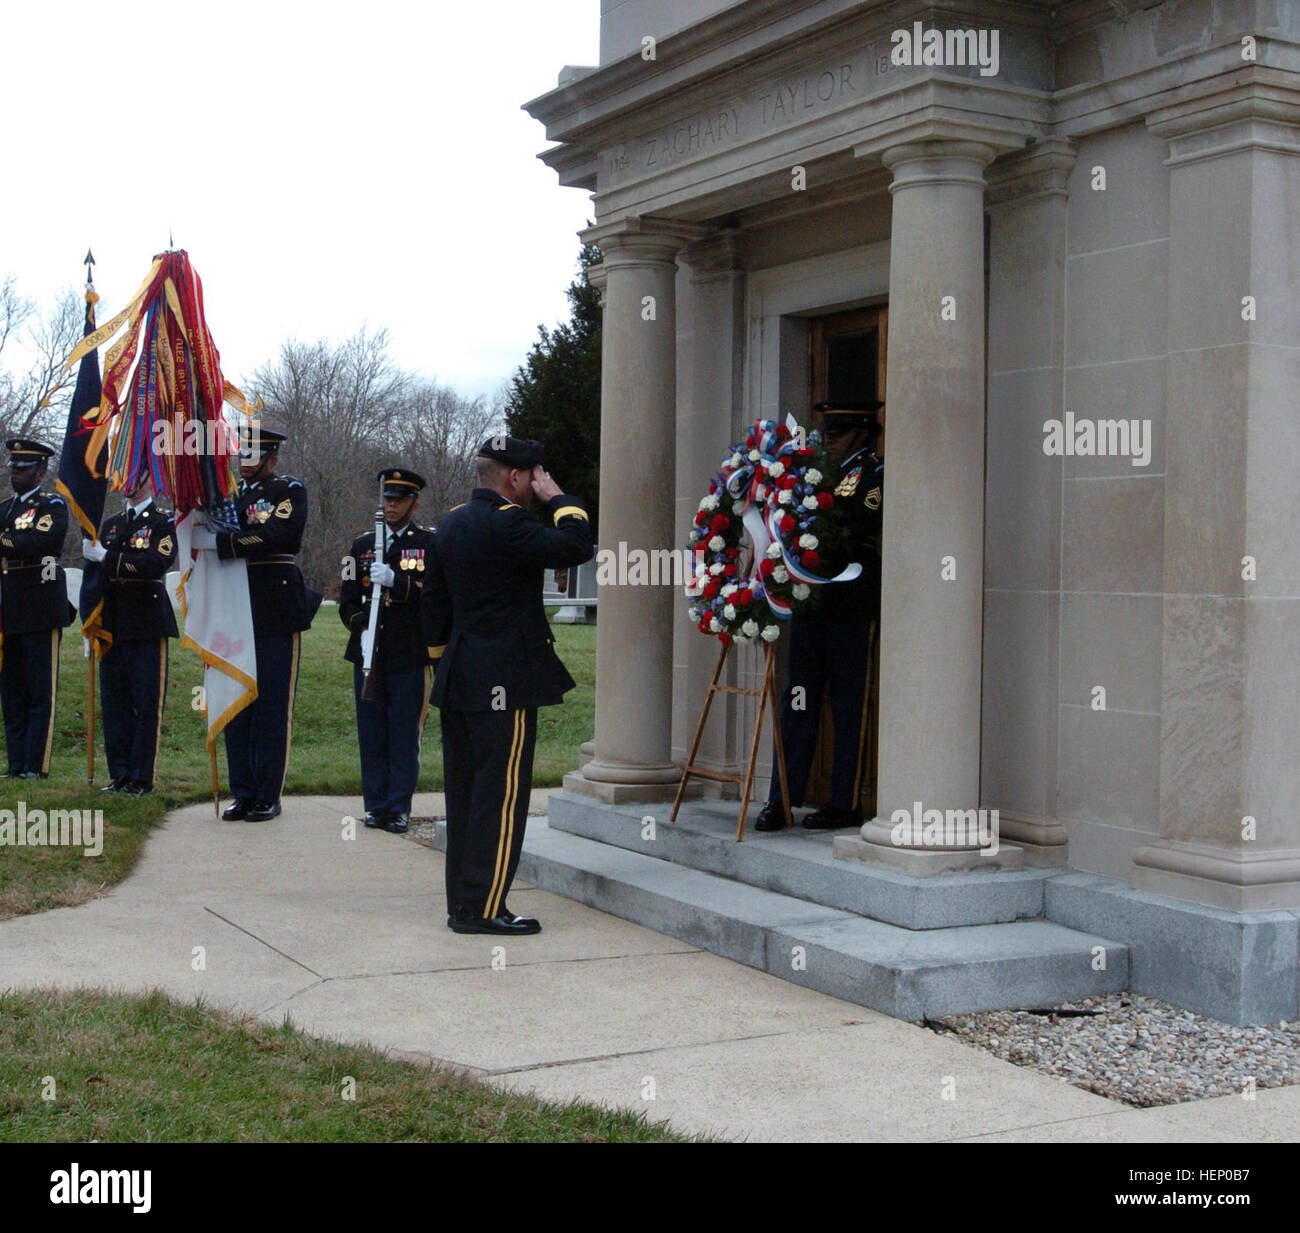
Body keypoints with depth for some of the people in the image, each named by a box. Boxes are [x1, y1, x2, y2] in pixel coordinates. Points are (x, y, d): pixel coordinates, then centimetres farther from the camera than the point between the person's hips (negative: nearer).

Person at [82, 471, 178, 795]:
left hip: (146, 624, -6)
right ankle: (119, 774, 14)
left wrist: (106, 557, -20)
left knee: (147, 704, -3)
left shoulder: (164, 523, -1)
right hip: (113, 624, 6)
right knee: (114, 702, 7)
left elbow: (157, 563, -19)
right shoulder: (110, 524, 18)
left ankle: (141, 778, 1)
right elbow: (97, 576, 20)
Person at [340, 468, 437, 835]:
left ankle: (399, 809, 6)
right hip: (368, 654, 3)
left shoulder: (431, 544, 3)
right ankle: (376, 805, 15)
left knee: (404, 737, 0)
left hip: (410, 657, -3)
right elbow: (347, 600, 12)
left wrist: (394, 580, -22)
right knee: (371, 735, 6)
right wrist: (361, 626, -7)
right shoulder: (362, 545, 14)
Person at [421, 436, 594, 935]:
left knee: (464, 791, 12)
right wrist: (557, 498, -8)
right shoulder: (506, 522, -15)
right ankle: (482, 908, -3)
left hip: (457, 681, 9)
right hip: (505, 682, -9)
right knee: (502, 792, -4)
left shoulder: (452, 523, 13)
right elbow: (576, 548, -22)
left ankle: (462, 902, 19)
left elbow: (434, 598, 18)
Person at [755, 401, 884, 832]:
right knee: (798, 699, 6)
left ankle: (846, 804, 7)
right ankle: (782, 799, 9)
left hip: (853, 606, -7)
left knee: (849, 705, 0)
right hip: (810, 601, 7)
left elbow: (857, 529, -18)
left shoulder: (877, 475, -3)